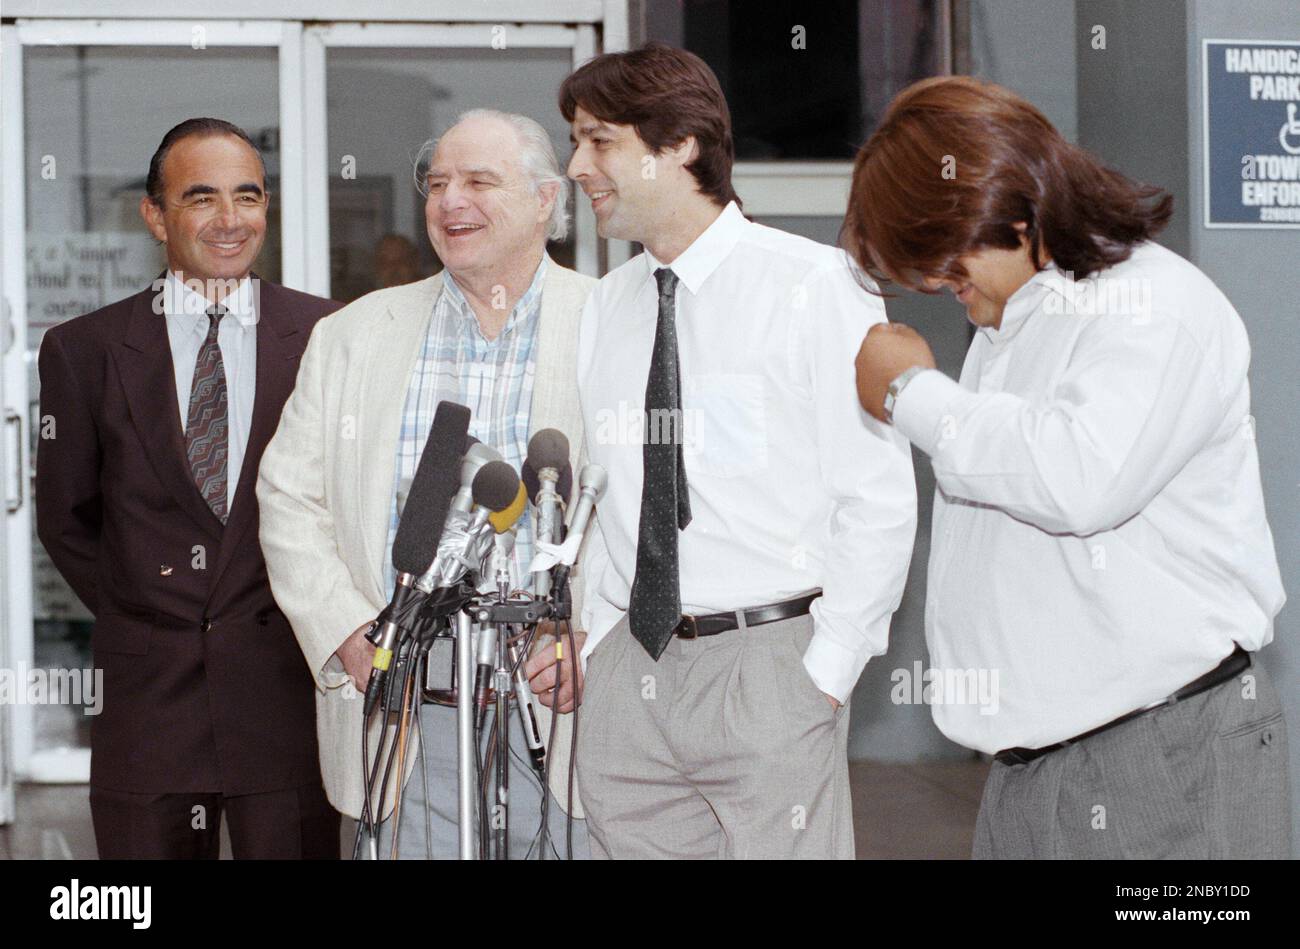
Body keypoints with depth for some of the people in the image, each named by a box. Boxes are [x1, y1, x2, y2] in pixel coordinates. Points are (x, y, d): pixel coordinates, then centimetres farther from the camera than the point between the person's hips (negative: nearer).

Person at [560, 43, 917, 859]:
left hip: (770, 666, -5)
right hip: (627, 675, 5)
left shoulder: (813, 287, -5)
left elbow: (878, 496, -7)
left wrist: (826, 670, -10)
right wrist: (589, 642, 6)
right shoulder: (604, 309, 12)